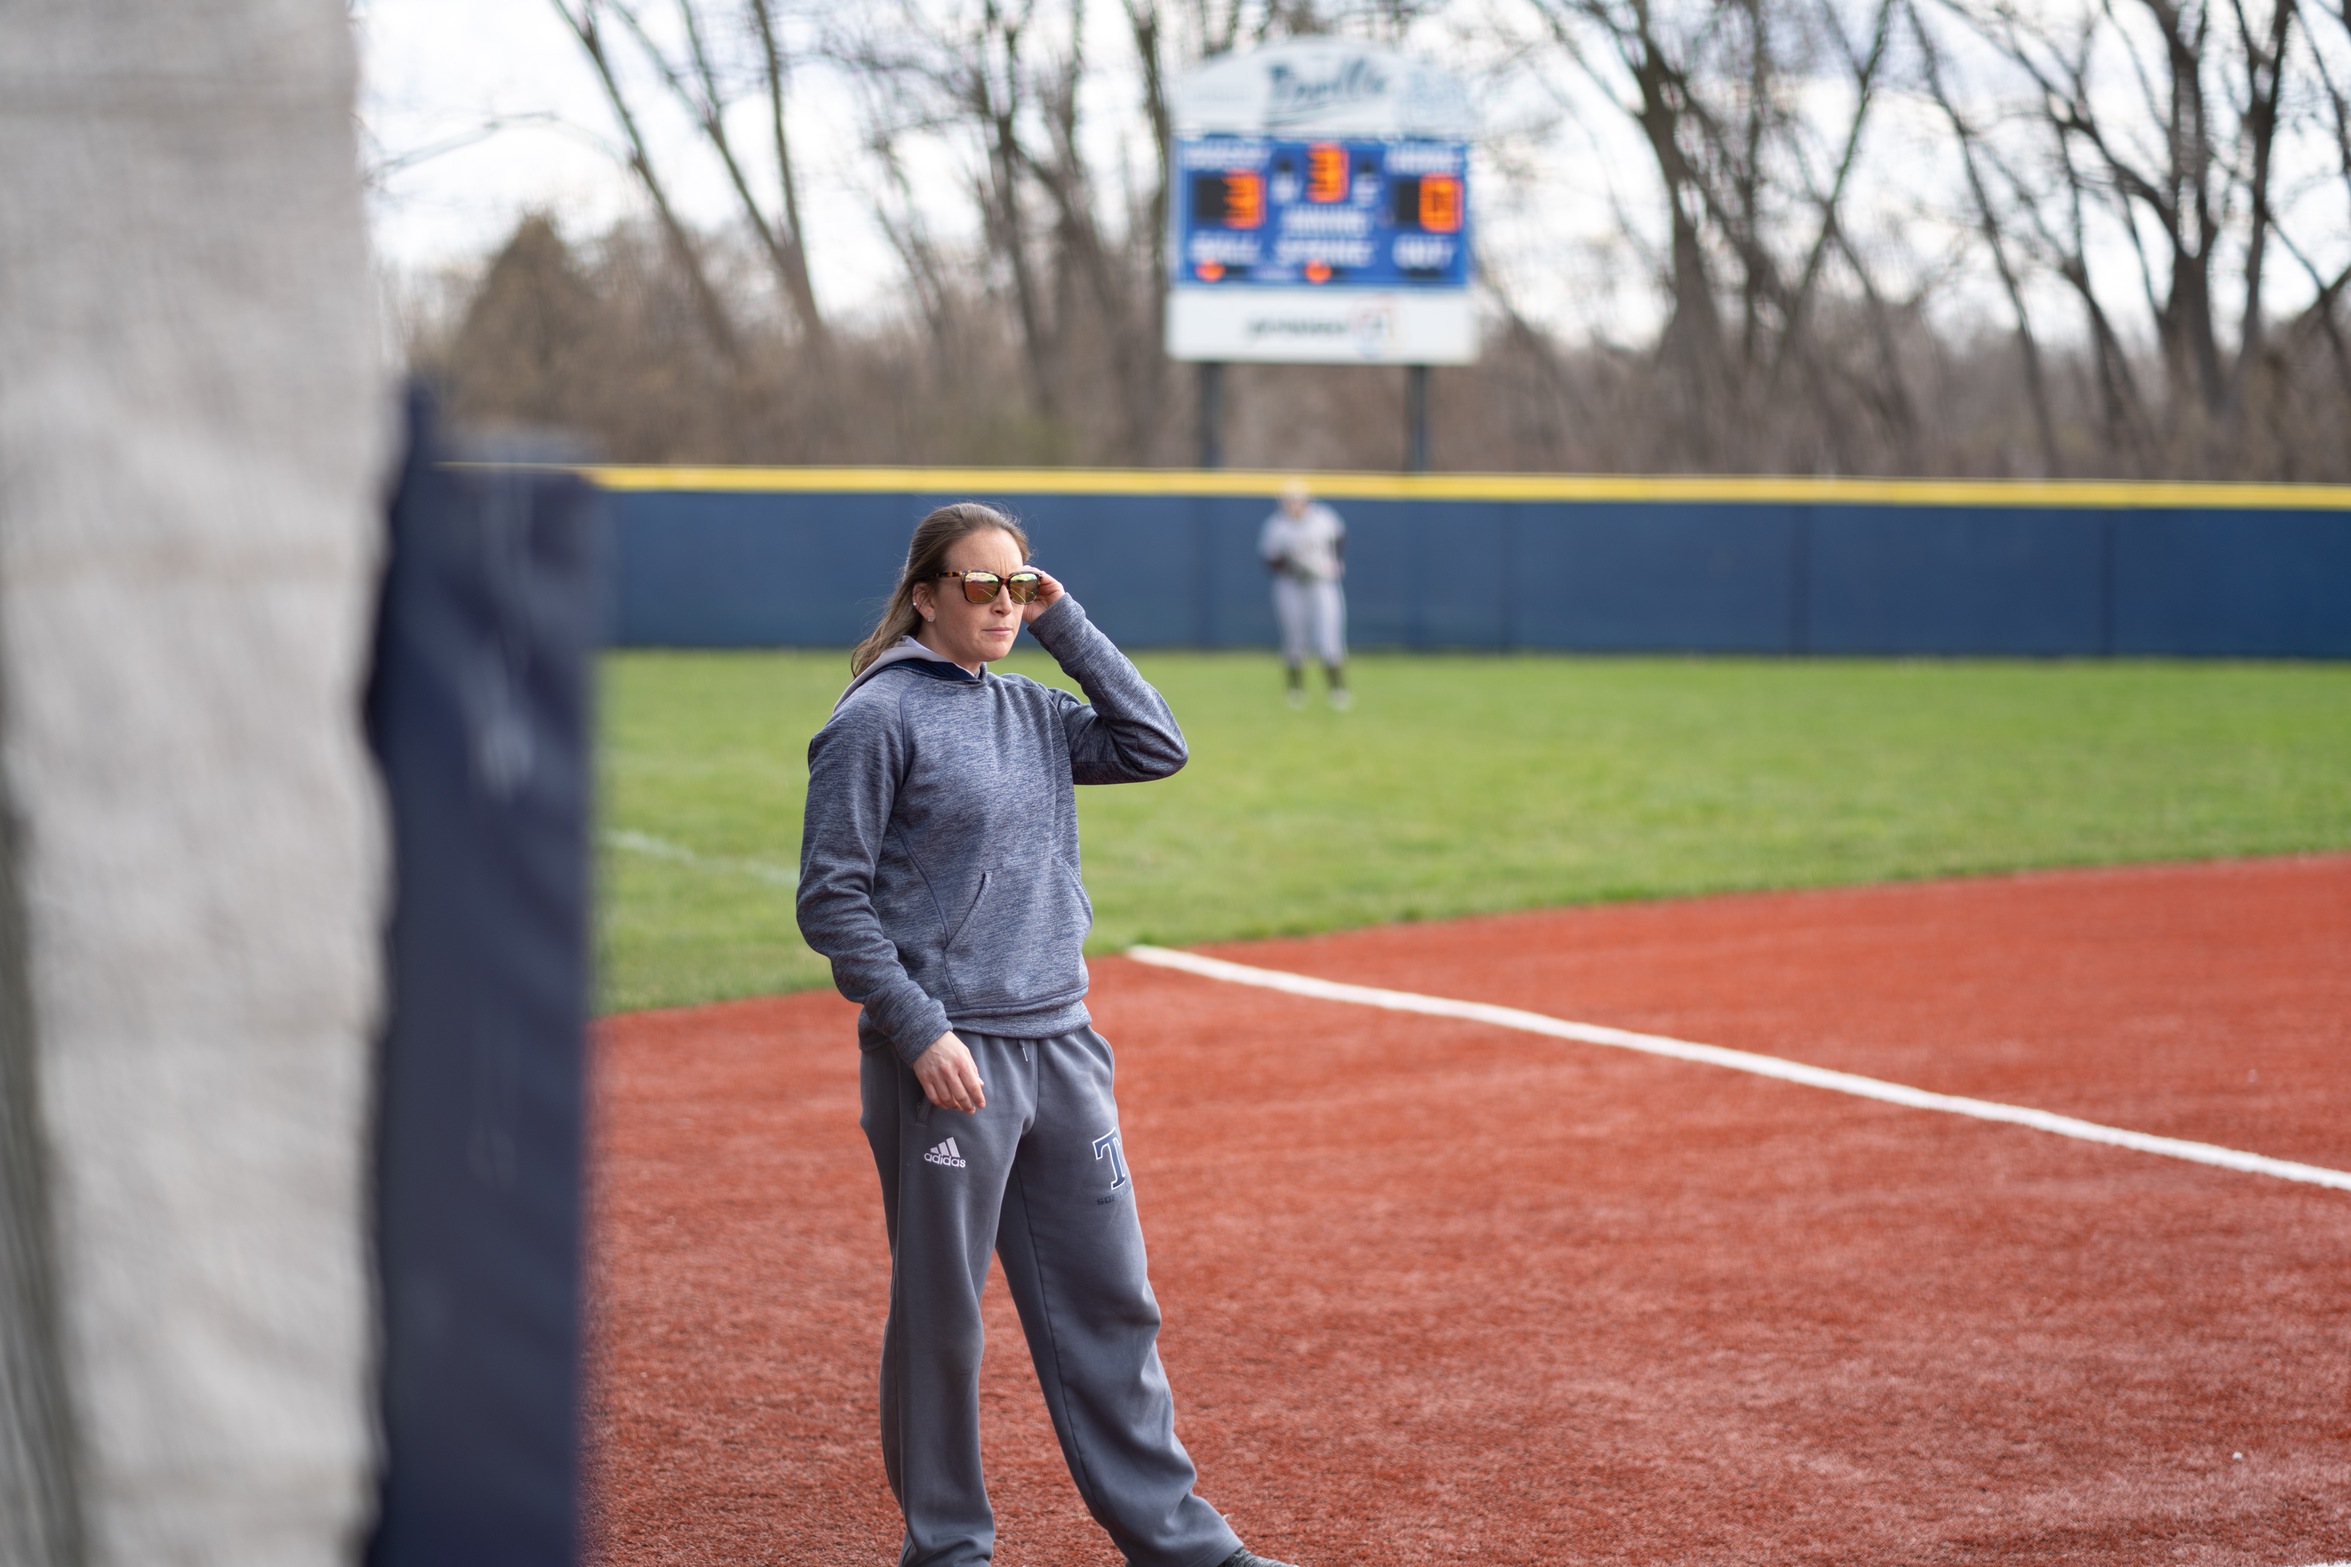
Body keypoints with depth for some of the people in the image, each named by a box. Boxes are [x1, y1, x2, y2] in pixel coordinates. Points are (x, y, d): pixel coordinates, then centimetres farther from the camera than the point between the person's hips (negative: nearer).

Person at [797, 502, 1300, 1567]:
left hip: (1060, 1042, 7)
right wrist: (919, 1032, -17)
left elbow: (1155, 747, 9)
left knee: (1110, 1299, 10)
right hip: (946, 1057, -7)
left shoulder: (1031, 711, 14)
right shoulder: (877, 718, -7)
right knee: (940, 1309, 3)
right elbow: (831, 900, -10)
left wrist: (1065, 627, 6)